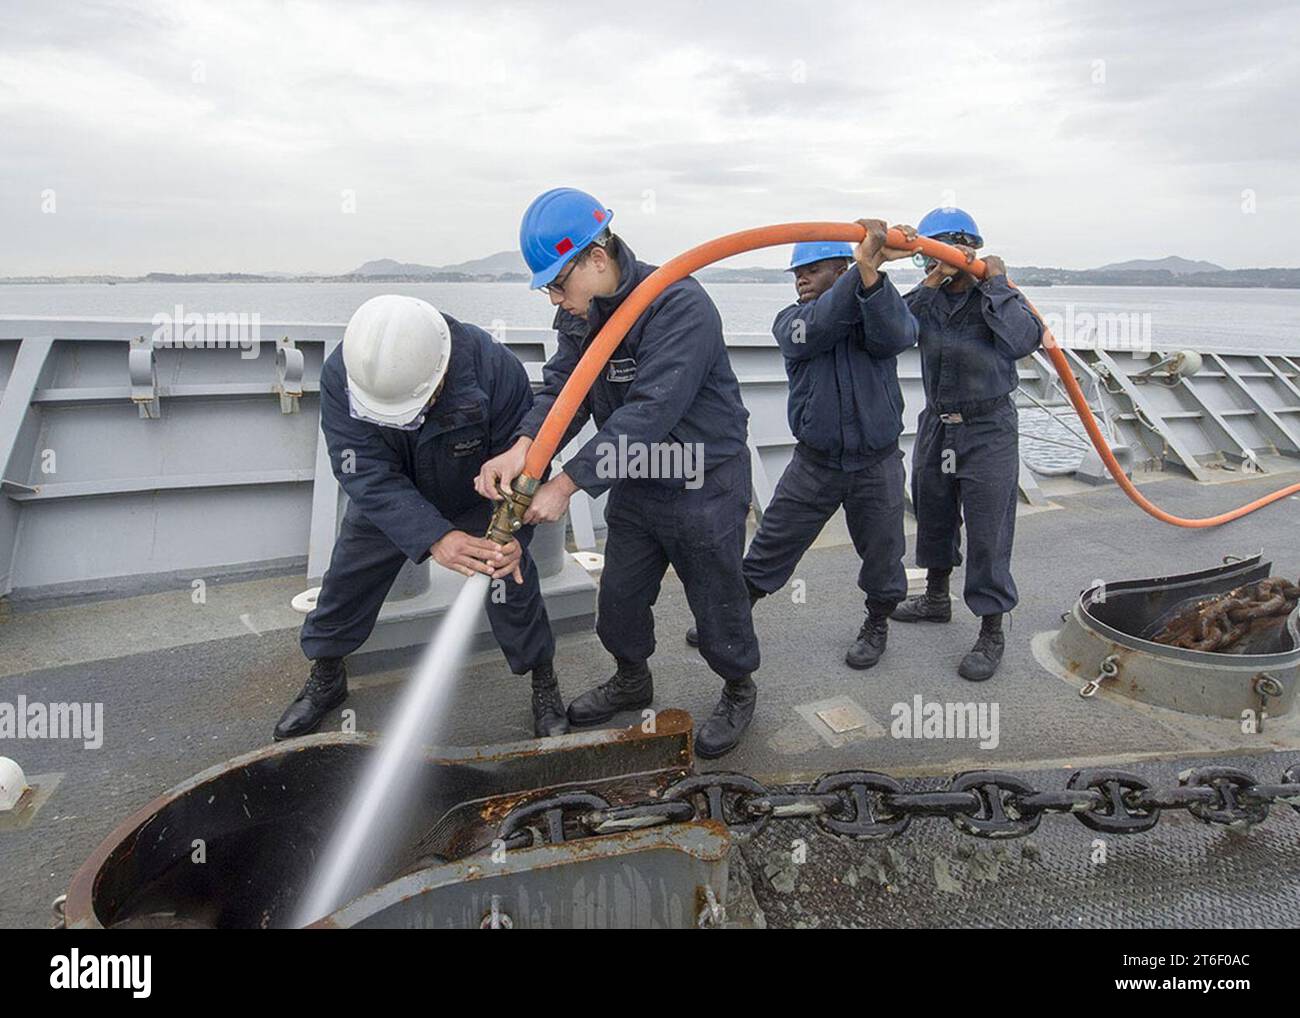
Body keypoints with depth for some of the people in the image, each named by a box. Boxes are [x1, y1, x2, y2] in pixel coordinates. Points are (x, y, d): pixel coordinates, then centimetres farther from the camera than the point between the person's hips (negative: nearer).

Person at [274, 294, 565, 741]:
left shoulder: (496, 368, -38)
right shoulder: (340, 376, -33)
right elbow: (368, 476, -36)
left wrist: (510, 532, -45)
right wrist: (435, 538, -51)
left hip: (477, 500, -1)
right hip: (387, 501, 2)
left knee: (512, 582, -6)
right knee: (346, 582, 7)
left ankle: (544, 684, 18)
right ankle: (325, 679, 33)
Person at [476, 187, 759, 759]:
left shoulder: (679, 305, -27)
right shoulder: (580, 314, -1)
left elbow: (650, 411, -34)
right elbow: (562, 387, -8)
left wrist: (568, 484, -35)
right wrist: (524, 447, -29)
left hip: (703, 486, -7)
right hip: (633, 483, 7)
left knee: (717, 603, 9)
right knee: (619, 598, 17)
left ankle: (739, 691, 35)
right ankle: (632, 681, 44)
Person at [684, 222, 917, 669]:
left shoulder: (883, 307, -5)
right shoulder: (791, 320, -2)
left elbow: (895, 335, -30)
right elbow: (815, 330, -27)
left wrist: (869, 270, -45)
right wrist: (861, 268, -39)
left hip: (877, 465, -1)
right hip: (814, 462, 1)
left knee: (882, 553, 14)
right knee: (770, 547, 6)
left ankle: (877, 624, 38)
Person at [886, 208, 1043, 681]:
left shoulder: (999, 298, -7)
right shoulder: (926, 299, 4)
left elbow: (1023, 340, -28)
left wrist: (996, 282, -19)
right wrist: (930, 285, -18)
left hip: (988, 431, -5)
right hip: (936, 425, 6)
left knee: (988, 533, -3)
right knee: (933, 517, 19)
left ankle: (991, 632, 9)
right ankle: (936, 598, 40)